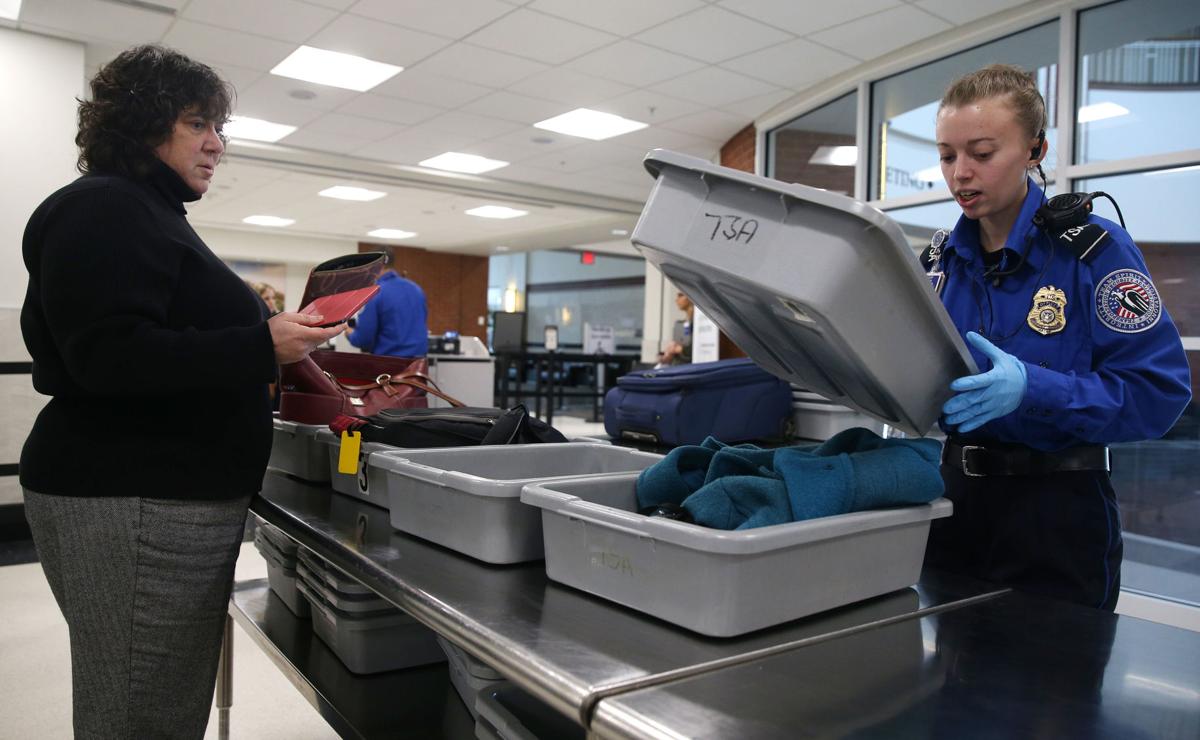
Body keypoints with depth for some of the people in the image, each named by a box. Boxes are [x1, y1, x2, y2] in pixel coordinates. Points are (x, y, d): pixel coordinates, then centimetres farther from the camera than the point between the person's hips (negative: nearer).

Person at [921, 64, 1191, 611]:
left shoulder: (1094, 251, -11)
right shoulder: (941, 260, 4)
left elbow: (1159, 391, -17)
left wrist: (1032, 389, -32)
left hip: (1056, 511, -5)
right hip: (953, 501, 5)